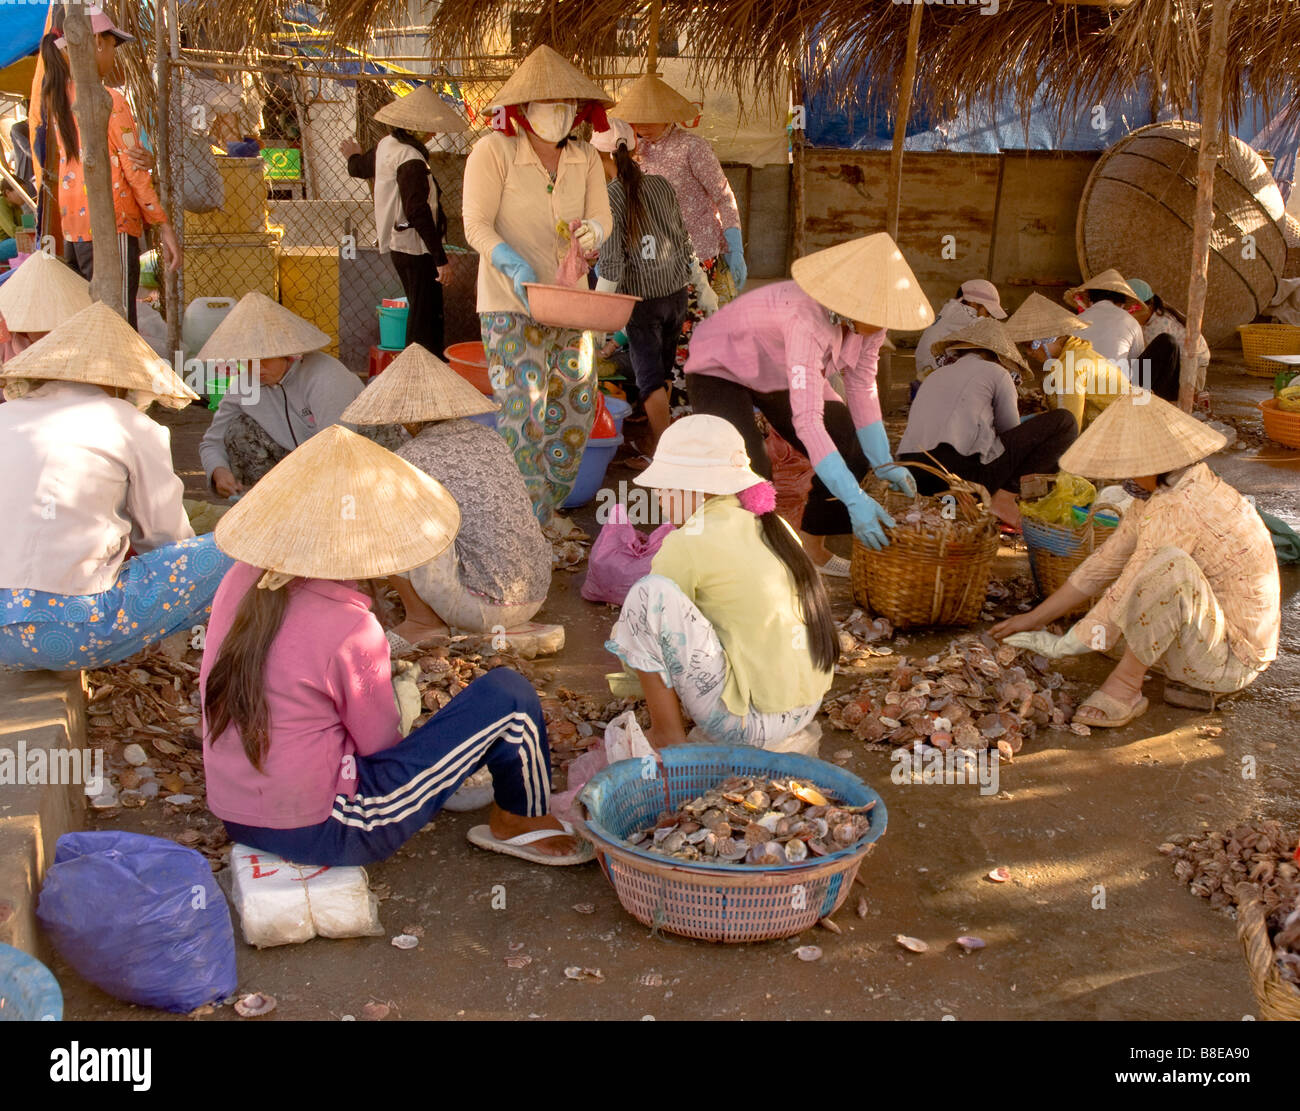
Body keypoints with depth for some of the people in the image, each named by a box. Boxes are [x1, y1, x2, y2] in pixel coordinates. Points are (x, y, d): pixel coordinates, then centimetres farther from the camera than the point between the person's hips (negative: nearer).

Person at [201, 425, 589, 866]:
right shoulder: (348, 627, -25)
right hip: (322, 835, -8)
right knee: (507, 694, -6)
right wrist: (400, 697, 9)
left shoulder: (241, 580, -4)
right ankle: (522, 821, 19)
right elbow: (379, 742, -11)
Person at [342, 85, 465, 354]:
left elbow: (360, 168, 29)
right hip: (417, 249, -10)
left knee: (420, 312, 19)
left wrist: (354, 156, 54)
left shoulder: (386, 145, 8)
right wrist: (440, 258, -24)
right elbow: (418, 213, -26)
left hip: (398, 245, 10)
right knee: (426, 318, -6)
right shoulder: (411, 160, -21)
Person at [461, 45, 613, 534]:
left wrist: (591, 231, -23)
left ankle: (548, 509, 25)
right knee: (524, 409, -9)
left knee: (576, 402, 7)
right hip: (510, 302, -6)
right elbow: (476, 224, -14)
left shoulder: (585, 158, 6)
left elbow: (601, 215, 2)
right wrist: (514, 265, -30)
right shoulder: (493, 150, -10)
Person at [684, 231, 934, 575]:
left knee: (854, 450, 4)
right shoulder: (808, 320, -42)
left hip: (780, 375, 8)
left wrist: (883, 464, -15)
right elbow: (807, 421, -47)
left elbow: (862, 390, -7)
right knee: (750, 475, -26)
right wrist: (855, 501, -50)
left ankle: (813, 549, 20)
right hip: (721, 369, -8)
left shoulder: (867, 319, -19)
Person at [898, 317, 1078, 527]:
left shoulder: (936, 375, 30)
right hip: (962, 470, -7)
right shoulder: (995, 372, 13)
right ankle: (1004, 497, -5)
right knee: (1064, 422, 5)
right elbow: (1011, 431, 18)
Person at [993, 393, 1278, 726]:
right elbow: (1106, 563, 7)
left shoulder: (1176, 511, -26)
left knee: (1171, 565, -33)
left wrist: (1059, 645, -13)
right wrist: (1033, 618, 6)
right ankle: (1194, 682, 12)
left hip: (1233, 658, -10)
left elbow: (1125, 598, -24)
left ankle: (1126, 686, -16)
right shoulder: (1167, 493, 4)